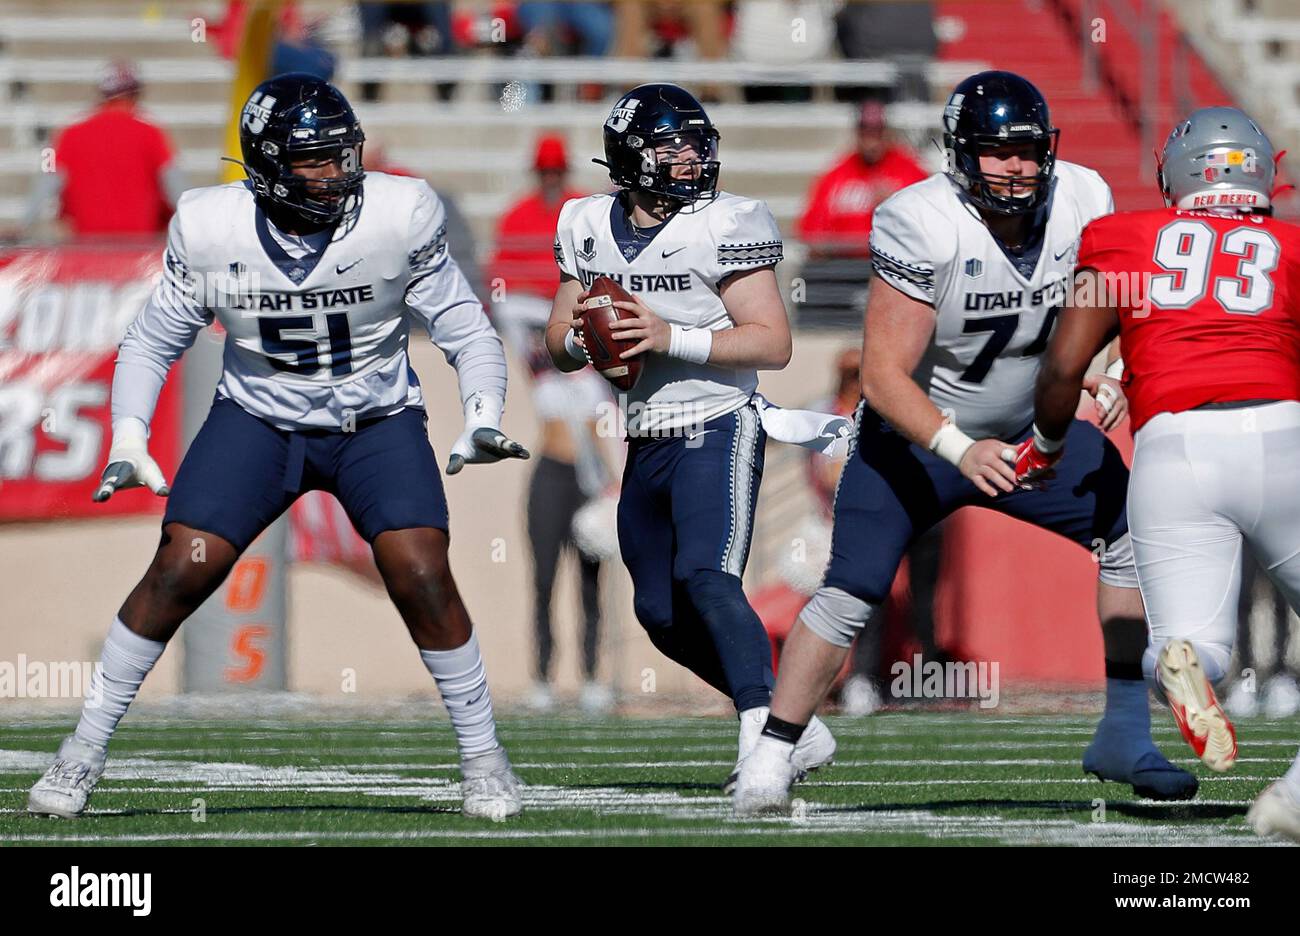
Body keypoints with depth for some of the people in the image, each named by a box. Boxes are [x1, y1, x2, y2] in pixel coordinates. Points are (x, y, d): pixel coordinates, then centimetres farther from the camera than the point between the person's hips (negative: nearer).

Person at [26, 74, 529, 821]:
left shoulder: (399, 219, -19)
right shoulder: (212, 231, -14)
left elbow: (467, 332, -7)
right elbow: (154, 341, 2)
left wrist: (483, 420, -23)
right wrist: (129, 441, -10)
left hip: (377, 422, -1)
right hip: (258, 417, 1)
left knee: (422, 576, -19)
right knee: (180, 570, -12)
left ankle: (483, 754, 1)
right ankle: (86, 750, 3)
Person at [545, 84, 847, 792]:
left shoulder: (723, 226, -10)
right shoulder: (590, 228, 7)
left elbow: (772, 344, -14)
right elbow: (559, 344, 14)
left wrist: (671, 338, -23)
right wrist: (582, 338, -10)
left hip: (716, 432, -7)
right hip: (646, 442, 7)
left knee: (706, 579, -25)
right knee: (663, 615, 9)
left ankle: (765, 731, -26)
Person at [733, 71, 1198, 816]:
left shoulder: (1080, 204, -14)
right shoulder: (926, 228, -29)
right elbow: (884, 376, -29)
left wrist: (1107, 381, -18)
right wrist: (961, 451, -41)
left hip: (1027, 428, 5)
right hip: (917, 434, -5)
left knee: (1132, 537, -3)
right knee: (851, 594, -14)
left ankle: (1124, 735, 4)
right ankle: (771, 761, -4)